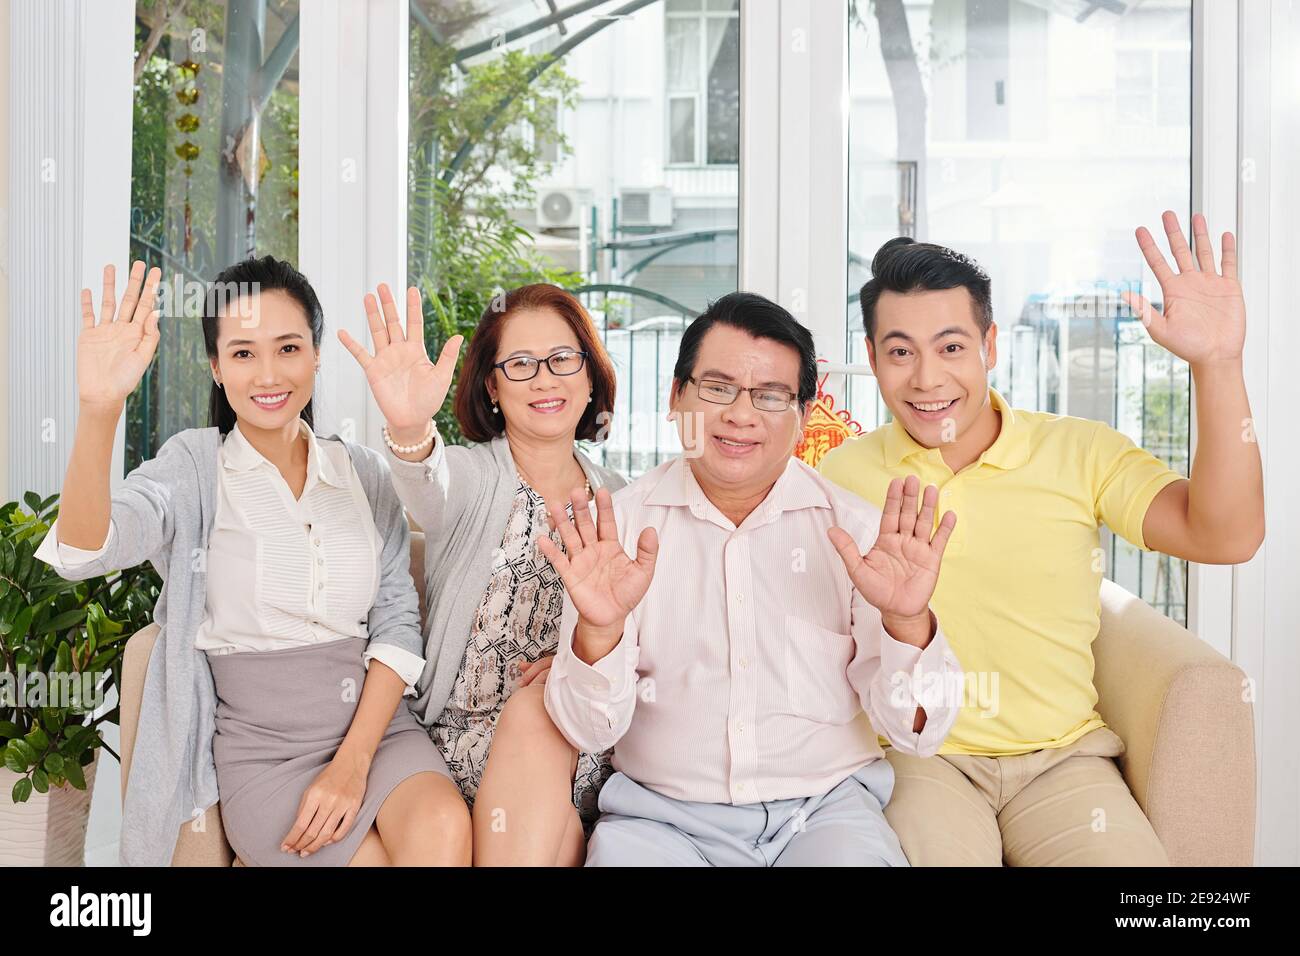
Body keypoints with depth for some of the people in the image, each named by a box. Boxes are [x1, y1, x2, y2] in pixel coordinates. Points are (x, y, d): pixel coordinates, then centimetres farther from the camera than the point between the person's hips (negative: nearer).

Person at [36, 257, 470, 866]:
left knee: (444, 827, -28)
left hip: (377, 725, 2)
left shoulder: (363, 473, 9)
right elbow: (81, 554, -18)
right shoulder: (195, 465, 0)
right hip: (262, 747, -2)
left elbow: (397, 621, 4)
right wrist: (98, 409, -35)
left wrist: (353, 762, -10)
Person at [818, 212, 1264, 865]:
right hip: (916, 758, -1)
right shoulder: (843, 475, 4)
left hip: (1061, 757, 2)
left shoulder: (1080, 453, 4)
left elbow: (1226, 535, -8)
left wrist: (1217, 364, -17)